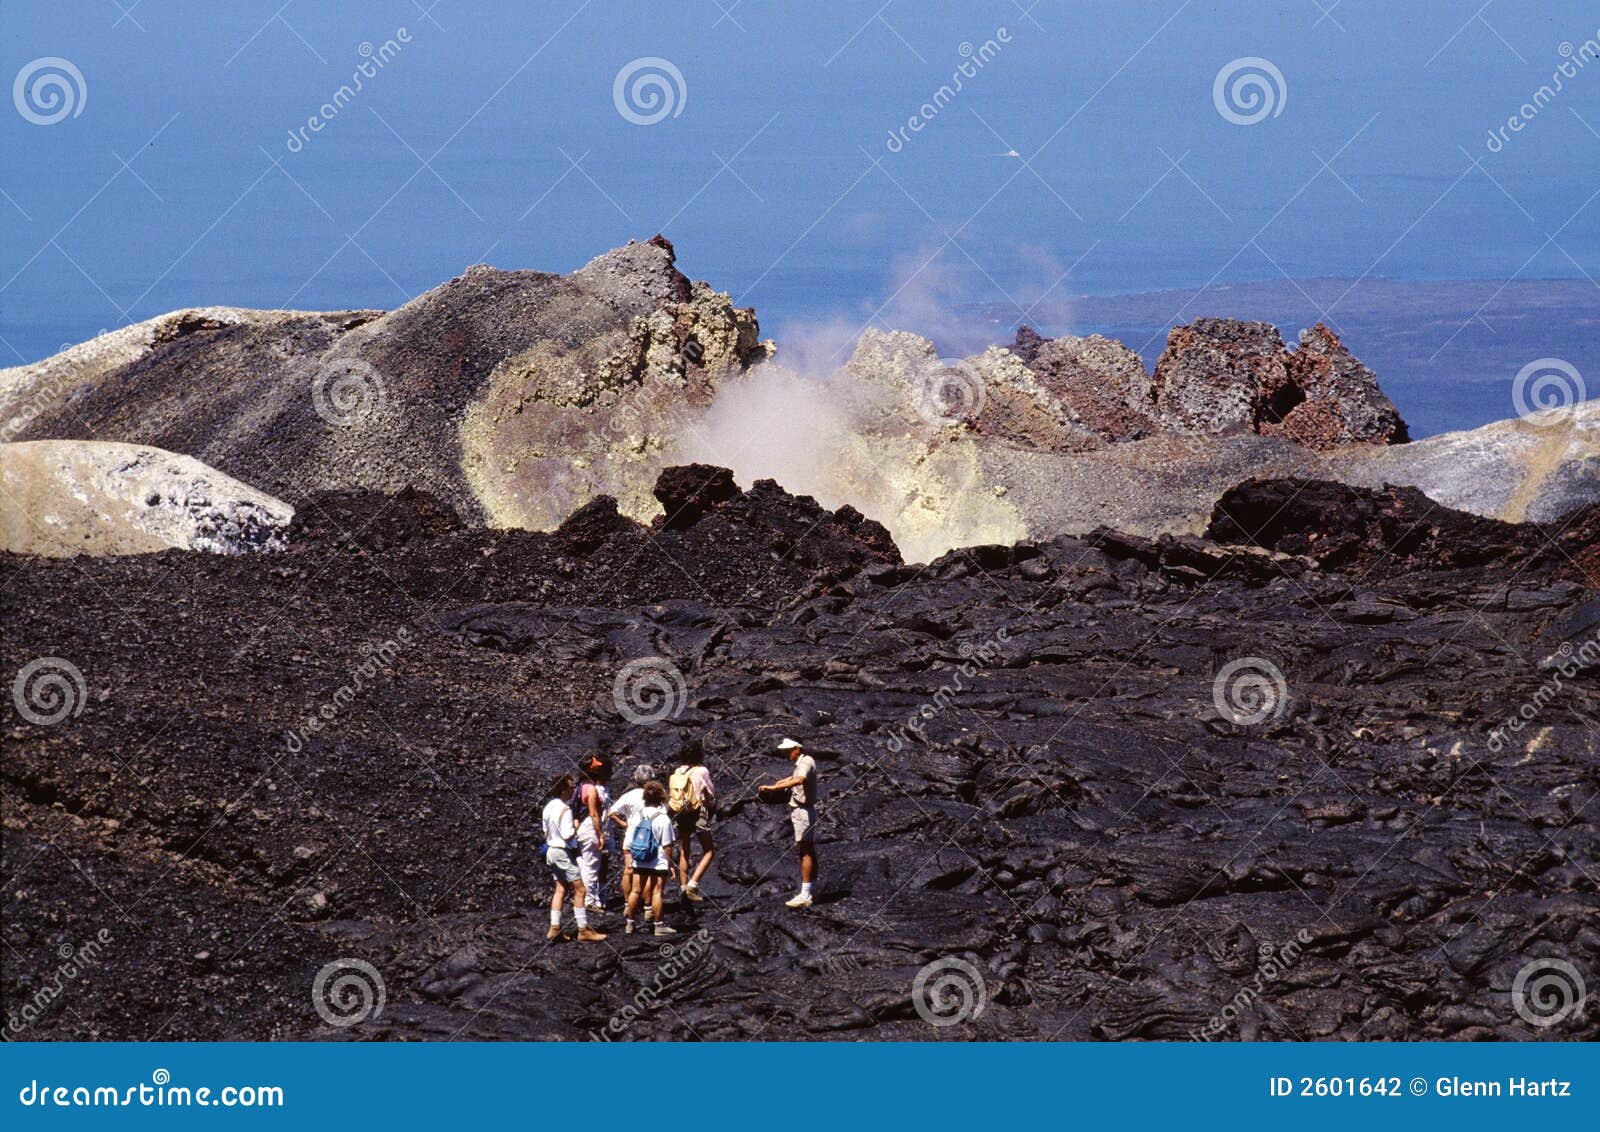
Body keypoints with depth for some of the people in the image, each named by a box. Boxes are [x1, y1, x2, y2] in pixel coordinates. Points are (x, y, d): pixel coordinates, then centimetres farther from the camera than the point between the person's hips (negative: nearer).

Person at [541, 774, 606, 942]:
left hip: (551, 851, 9)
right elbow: (567, 835, -25)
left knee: (560, 889, 14)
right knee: (579, 889, -4)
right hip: (563, 852, -9)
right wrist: (576, 826, -10)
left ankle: (554, 928, 11)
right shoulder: (565, 810, -21)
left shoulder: (549, 807, 7)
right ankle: (583, 930, -4)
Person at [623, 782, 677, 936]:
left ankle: (630, 924, 17)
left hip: (639, 861, 5)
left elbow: (629, 842, 6)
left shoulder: (638, 816, 1)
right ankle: (659, 926, 2)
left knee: (636, 891, 11)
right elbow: (667, 846, -13)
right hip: (659, 862, -5)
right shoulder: (663, 819, -14)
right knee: (657, 892, 0)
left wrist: (631, 858, 15)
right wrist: (670, 864, -3)